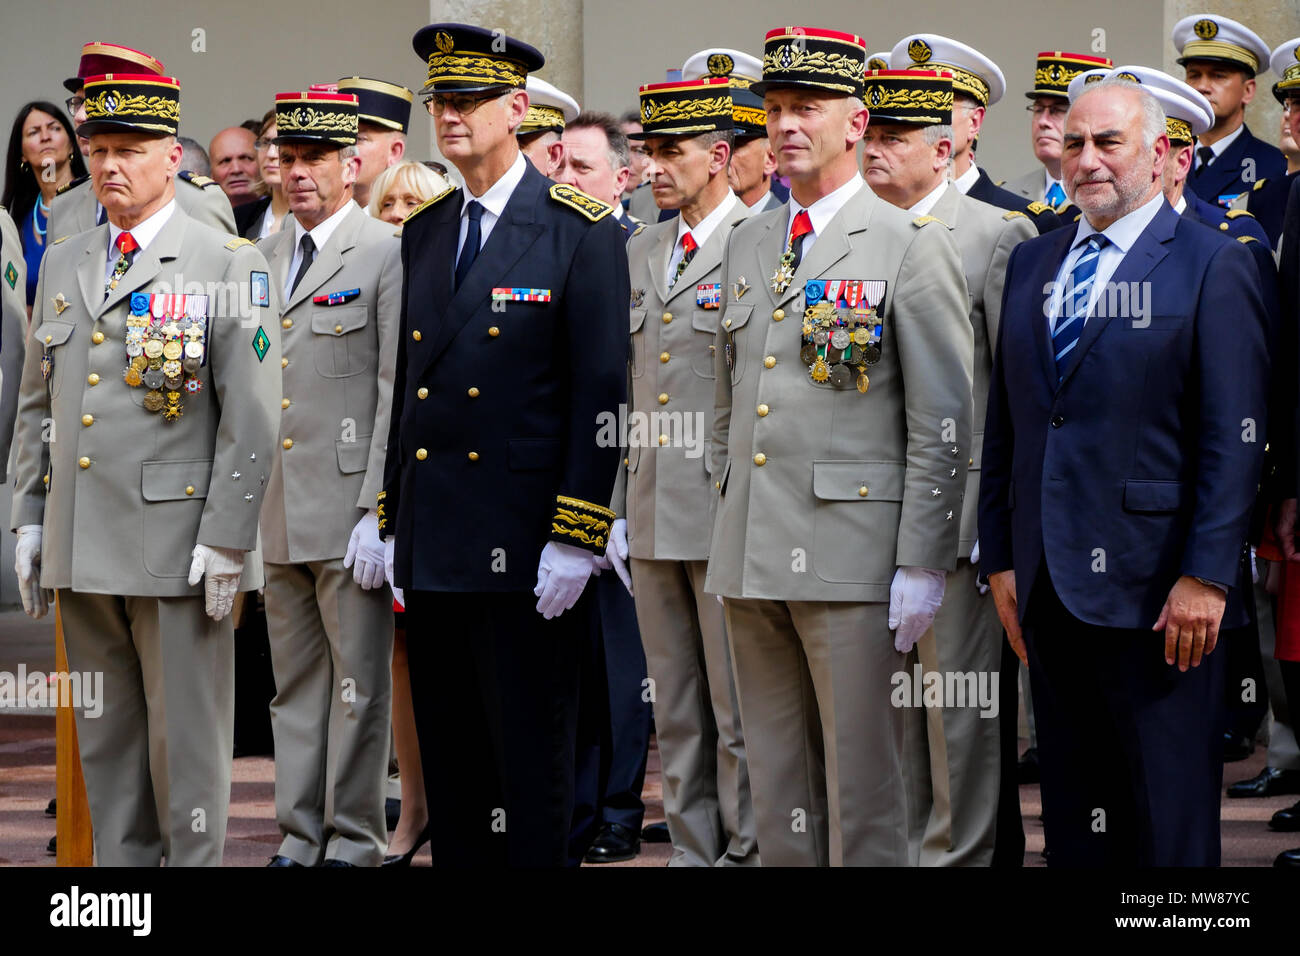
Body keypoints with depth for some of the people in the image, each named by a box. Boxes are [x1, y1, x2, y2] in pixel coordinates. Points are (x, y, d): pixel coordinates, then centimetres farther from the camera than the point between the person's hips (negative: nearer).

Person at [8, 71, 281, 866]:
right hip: (82, 551, 6)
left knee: (186, 742, -1)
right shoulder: (64, 264, 14)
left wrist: (226, 538, -12)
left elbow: (253, 414, -8)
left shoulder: (228, 265, -4)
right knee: (104, 741, 11)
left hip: (179, 551, -6)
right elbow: (37, 404, 18)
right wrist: (29, 520, 12)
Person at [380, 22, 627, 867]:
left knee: (531, 759, -1)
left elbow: (601, 392, -10)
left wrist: (574, 541, -15)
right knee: (448, 758, 10)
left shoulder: (581, 232, -6)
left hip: (525, 545, -6)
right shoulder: (424, 232, 13)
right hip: (432, 542, 6)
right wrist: (391, 521, 13)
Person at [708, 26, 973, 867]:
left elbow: (944, 424, -8)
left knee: (861, 780, -4)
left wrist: (923, 565, -13)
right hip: (751, 560, 6)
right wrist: (729, 529, 17)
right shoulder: (749, 244, 15)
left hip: (853, 561, -6)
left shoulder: (912, 247, -5)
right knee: (777, 778, 10)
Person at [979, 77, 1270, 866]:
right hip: (1049, 589, 6)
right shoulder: (1032, 263, 15)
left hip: (1154, 593, -6)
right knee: (1072, 815, 9)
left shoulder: (1213, 265, -3)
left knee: (1168, 828, -1)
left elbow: (1235, 438, -9)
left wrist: (1207, 575, -14)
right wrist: (1002, 558, 10)